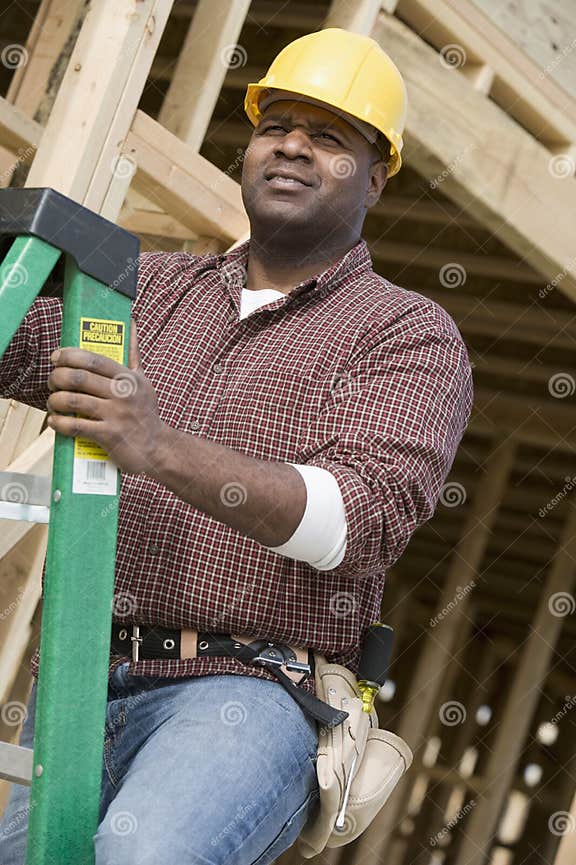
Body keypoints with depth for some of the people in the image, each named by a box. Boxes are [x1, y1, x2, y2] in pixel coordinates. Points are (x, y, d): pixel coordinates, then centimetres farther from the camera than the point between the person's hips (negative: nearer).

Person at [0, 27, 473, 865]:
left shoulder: (412, 335, 2)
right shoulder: (150, 285, 19)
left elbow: (359, 518, -14)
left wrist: (161, 449, -29)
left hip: (243, 701, -5)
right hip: (76, 692, 6)